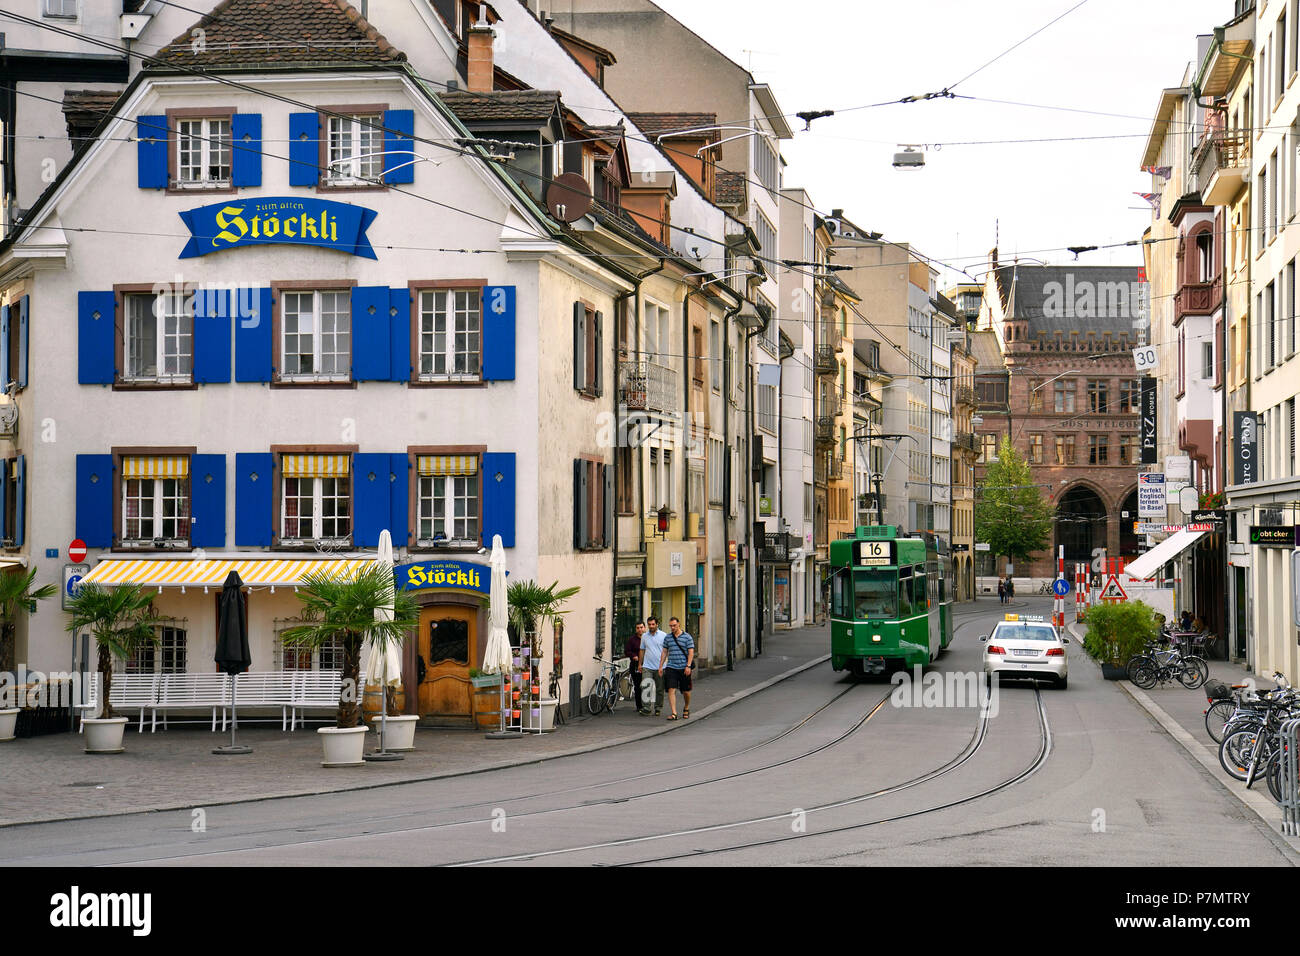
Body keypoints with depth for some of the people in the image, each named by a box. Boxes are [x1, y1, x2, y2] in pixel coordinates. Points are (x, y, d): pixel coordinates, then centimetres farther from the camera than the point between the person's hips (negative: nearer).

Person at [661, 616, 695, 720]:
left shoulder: (687, 637, -1)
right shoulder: (667, 638, 9)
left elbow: (691, 652, -4)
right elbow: (664, 652, 15)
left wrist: (688, 666, -14)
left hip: (684, 668, -2)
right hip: (671, 668, 2)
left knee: (686, 691, 8)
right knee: (671, 690, -11)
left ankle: (686, 708, 33)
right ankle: (673, 713, -13)